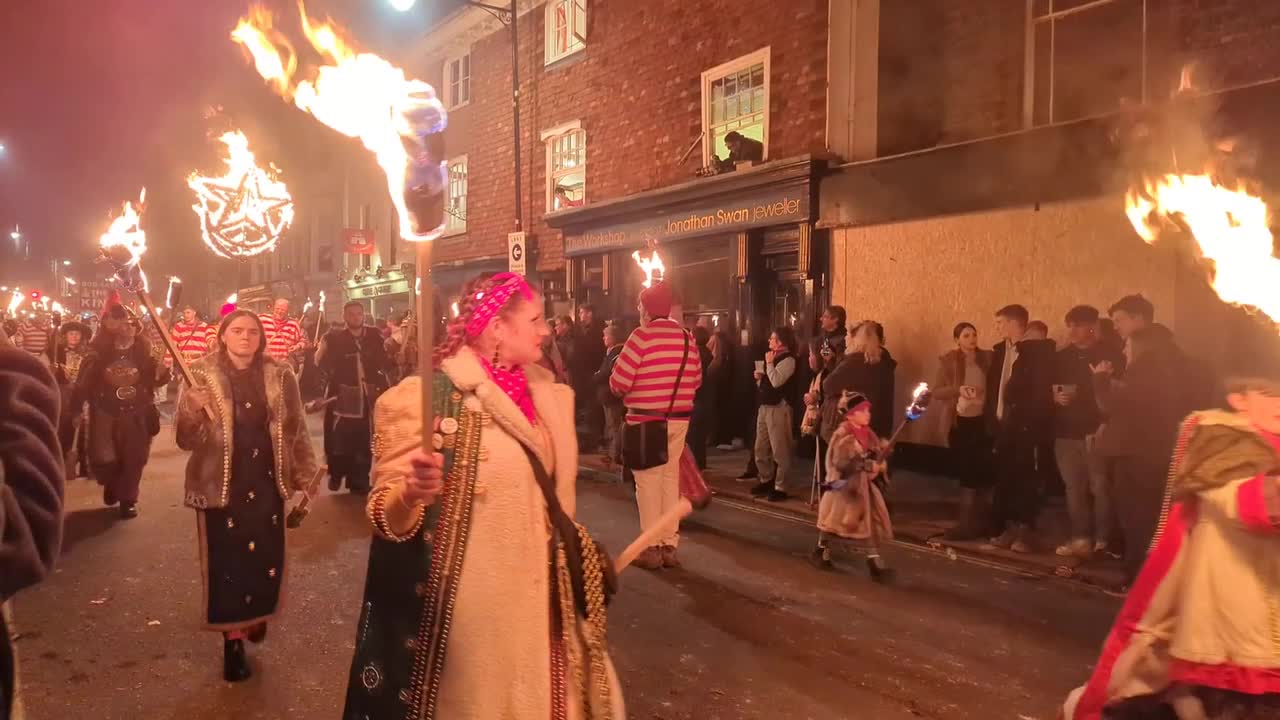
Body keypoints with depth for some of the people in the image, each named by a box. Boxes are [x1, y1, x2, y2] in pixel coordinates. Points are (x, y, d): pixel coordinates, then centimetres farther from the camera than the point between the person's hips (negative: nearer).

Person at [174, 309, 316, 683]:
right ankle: (233, 640, 19)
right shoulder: (201, 375, -5)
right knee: (227, 561, 3)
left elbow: (296, 428, 8)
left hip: (266, 481, 2)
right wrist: (193, 410, -29)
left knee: (268, 557, 9)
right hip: (222, 483, -2)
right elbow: (185, 439, -9)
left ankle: (257, 615, 38)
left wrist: (305, 474, 6)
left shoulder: (279, 376, 1)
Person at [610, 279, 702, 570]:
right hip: (679, 419, 5)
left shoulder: (642, 335, -12)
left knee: (648, 481, 3)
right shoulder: (687, 338, 5)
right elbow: (696, 380, 11)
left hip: (646, 419, -5)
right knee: (670, 478, 14)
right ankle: (670, 546, 20)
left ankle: (651, 548, 8)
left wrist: (628, 389, 10)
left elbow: (619, 382, -12)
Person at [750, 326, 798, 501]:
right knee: (760, 449, 15)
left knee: (779, 451, -6)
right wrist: (759, 378, 4)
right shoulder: (773, 358, 18)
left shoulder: (788, 360, -10)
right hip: (764, 407, 10)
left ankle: (780, 488, 0)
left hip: (778, 408, -10)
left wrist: (769, 363, -12)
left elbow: (776, 381, -24)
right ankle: (766, 481, 28)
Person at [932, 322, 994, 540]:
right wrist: (958, 389, -22)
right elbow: (936, 392, -7)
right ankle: (968, 520, 17)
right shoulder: (948, 361, -1)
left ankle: (981, 520, 16)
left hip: (983, 420, 1)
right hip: (959, 422, -1)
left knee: (984, 471, 2)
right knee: (965, 471, 6)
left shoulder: (988, 358, 2)